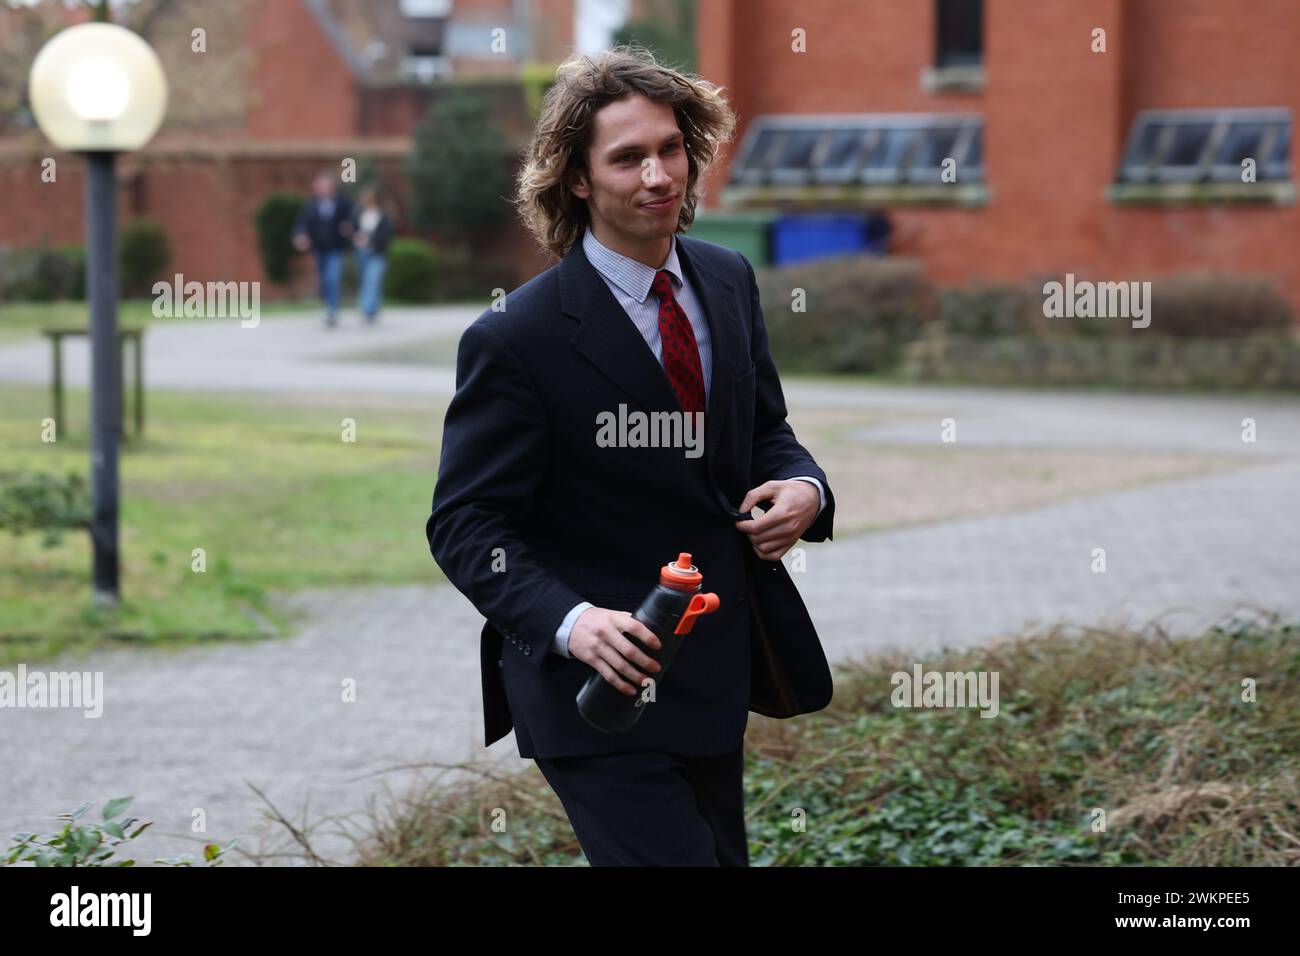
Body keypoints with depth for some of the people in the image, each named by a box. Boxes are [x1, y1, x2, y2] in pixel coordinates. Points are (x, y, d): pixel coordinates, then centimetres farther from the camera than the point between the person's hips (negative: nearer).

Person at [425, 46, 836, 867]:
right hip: (601, 678, -7)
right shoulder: (517, 340, -18)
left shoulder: (728, 280, 3)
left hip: (717, 670, 7)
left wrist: (803, 487, -8)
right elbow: (466, 524, -15)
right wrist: (568, 619, -32)